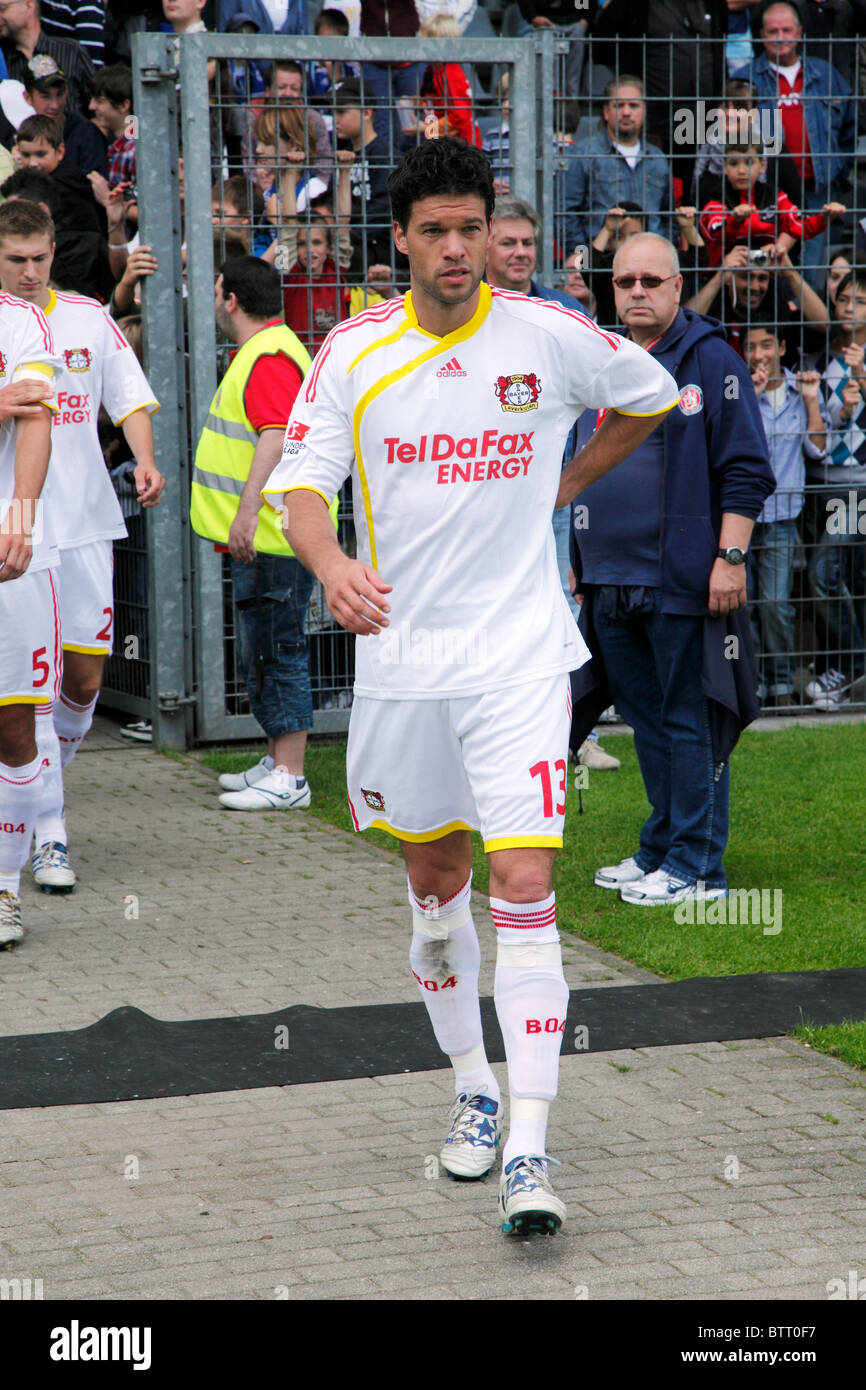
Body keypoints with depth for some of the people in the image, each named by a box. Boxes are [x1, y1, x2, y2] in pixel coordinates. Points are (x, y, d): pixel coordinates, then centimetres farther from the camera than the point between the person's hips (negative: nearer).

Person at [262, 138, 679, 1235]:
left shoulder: (547, 335, -3)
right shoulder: (355, 350, -1)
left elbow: (651, 395, 16)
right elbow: (300, 481, -5)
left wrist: (561, 486, 10)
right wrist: (331, 565, -26)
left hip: (519, 654, -2)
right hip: (400, 654, 2)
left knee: (523, 883, -13)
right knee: (434, 878, 13)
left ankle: (526, 1150, -13)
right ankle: (472, 1088, 34)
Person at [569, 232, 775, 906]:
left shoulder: (711, 360, -5)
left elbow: (746, 471, -9)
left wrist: (731, 557, -15)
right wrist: (574, 559, 21)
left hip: (686, 581, -7)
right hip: (613, 579, 7)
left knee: (690, 723, -3)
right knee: (647, 719, 13)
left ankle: (696, 866, 2)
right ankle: (662, 850, 23)